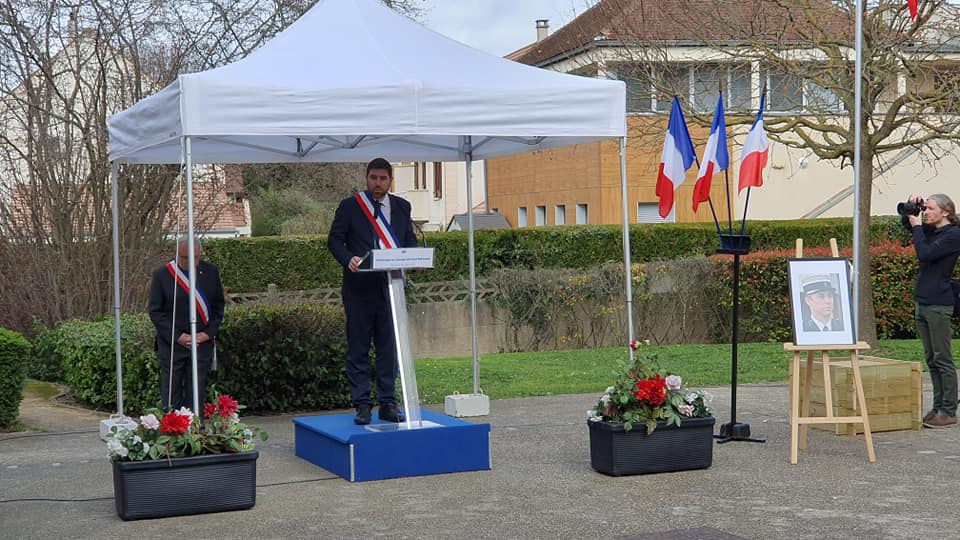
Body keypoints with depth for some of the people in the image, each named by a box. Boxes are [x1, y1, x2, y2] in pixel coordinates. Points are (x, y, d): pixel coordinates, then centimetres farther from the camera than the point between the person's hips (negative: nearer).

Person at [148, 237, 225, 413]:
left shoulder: (211, 272, 4)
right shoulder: (161, 274, -4)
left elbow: (219, 305, 11)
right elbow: (155, 311, -3)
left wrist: (209, 333, -3)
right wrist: (176, 336, -11)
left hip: (202, 343, 2)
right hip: (171, 344, -2)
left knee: (197, 394, 4)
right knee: (171, 394, 2)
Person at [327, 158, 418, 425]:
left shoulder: (402, 207, 12)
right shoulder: (349, 206, 2)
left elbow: (410, 241, 15)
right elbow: (334, 239, 0)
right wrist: (348, 259, -19)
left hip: (391, 285, 3)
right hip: (359, 286, -3)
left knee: (389, 347, 5)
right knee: (358, 348, 0)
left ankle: (388, 404, 12)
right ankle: (361, 405, 4)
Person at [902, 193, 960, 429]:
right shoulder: (931, 230, 12)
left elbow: (925, 254, -22)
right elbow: (906, 223, 29)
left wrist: (917, 227, -10)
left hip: (939, 305, -8)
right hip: (922, 302, 8)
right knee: (931, 359, 10)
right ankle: (938, 408, 16)